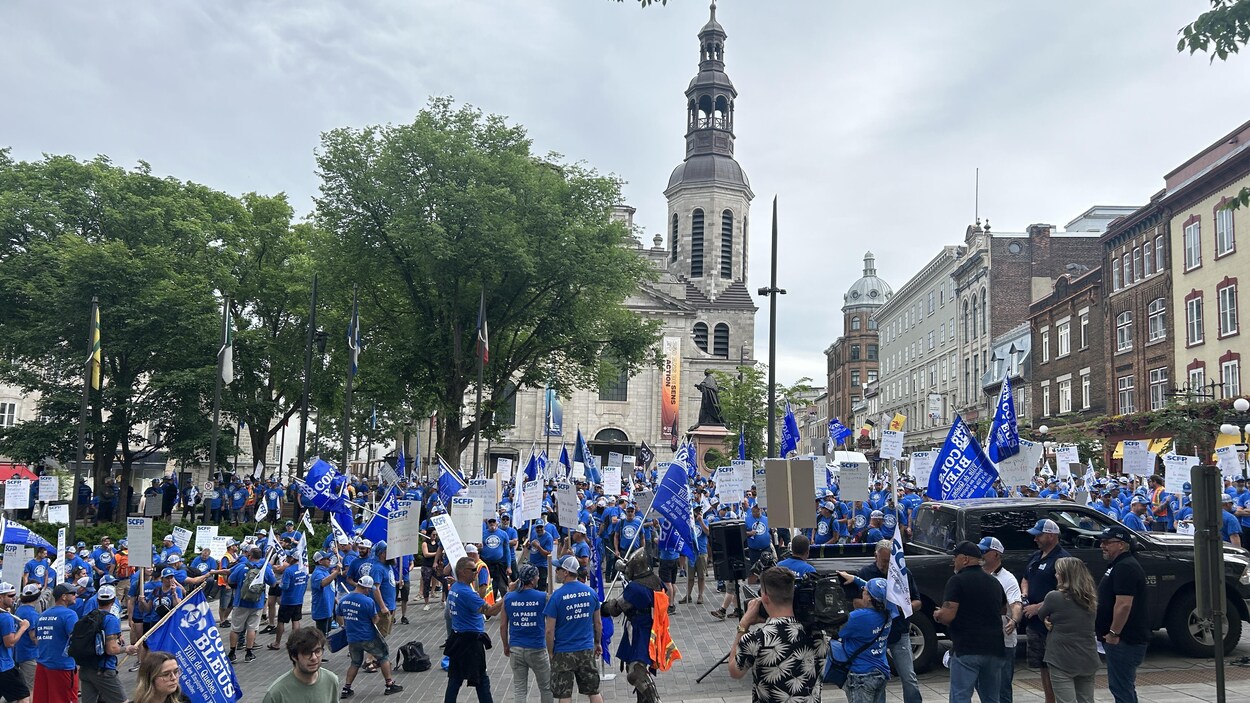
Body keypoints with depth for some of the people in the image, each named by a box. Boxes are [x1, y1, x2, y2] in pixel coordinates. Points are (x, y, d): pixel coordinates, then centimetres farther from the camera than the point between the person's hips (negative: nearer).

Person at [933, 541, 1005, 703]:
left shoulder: (957, 581, -10)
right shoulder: (994, 582, 13)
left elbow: (948, 615, -18)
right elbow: (1004, 608, 30)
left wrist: (937, 615, 2)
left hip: (966, 649, -7)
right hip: (994, 649, 7)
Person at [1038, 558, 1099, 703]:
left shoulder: (1054, 597, -12)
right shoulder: (1090, 599, 7)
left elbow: (1042, 616, 4)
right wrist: (1056, 623, 5)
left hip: (1063, 661, -6)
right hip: (1088, 660, 6)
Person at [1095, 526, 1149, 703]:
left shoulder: (1125, 567, -18)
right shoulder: (1118, 565, 17)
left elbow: (1124, 604, -26)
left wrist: (1113, 633, -22)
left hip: (1123, 640, -11)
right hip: (1125, 639, 11)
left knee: (1121, 688, -8)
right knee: (1125, 688, 17)